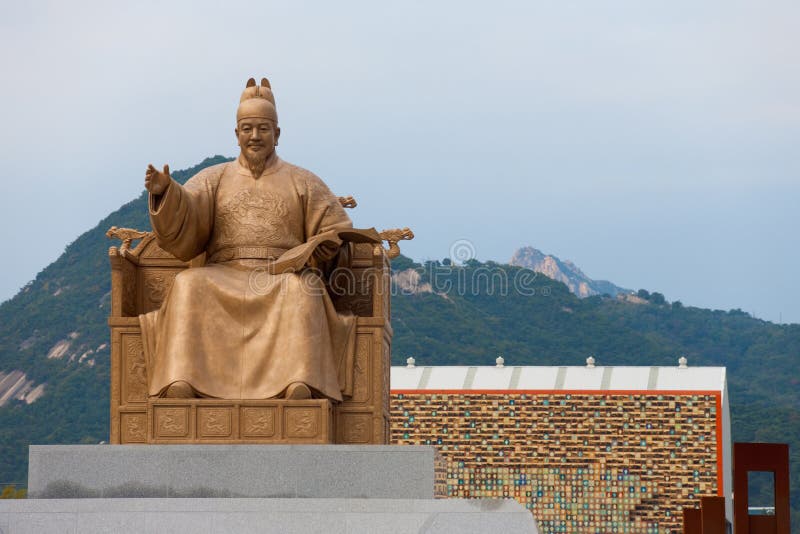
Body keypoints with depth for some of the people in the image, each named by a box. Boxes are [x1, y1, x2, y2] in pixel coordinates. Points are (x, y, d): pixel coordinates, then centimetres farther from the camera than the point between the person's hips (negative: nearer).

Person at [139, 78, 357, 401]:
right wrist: (165, 192, -22)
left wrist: (315, 252, -10)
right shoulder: (214, 179, 16)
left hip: (283, 280, -1)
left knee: (301, 291, -37)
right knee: (189, 287, -32)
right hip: (224, 280, 1)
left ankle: (299, 384, -53)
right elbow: (182, 223, 0)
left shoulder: (304, 183, 15)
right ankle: (182, 382, -46)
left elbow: (338, 233, 12)